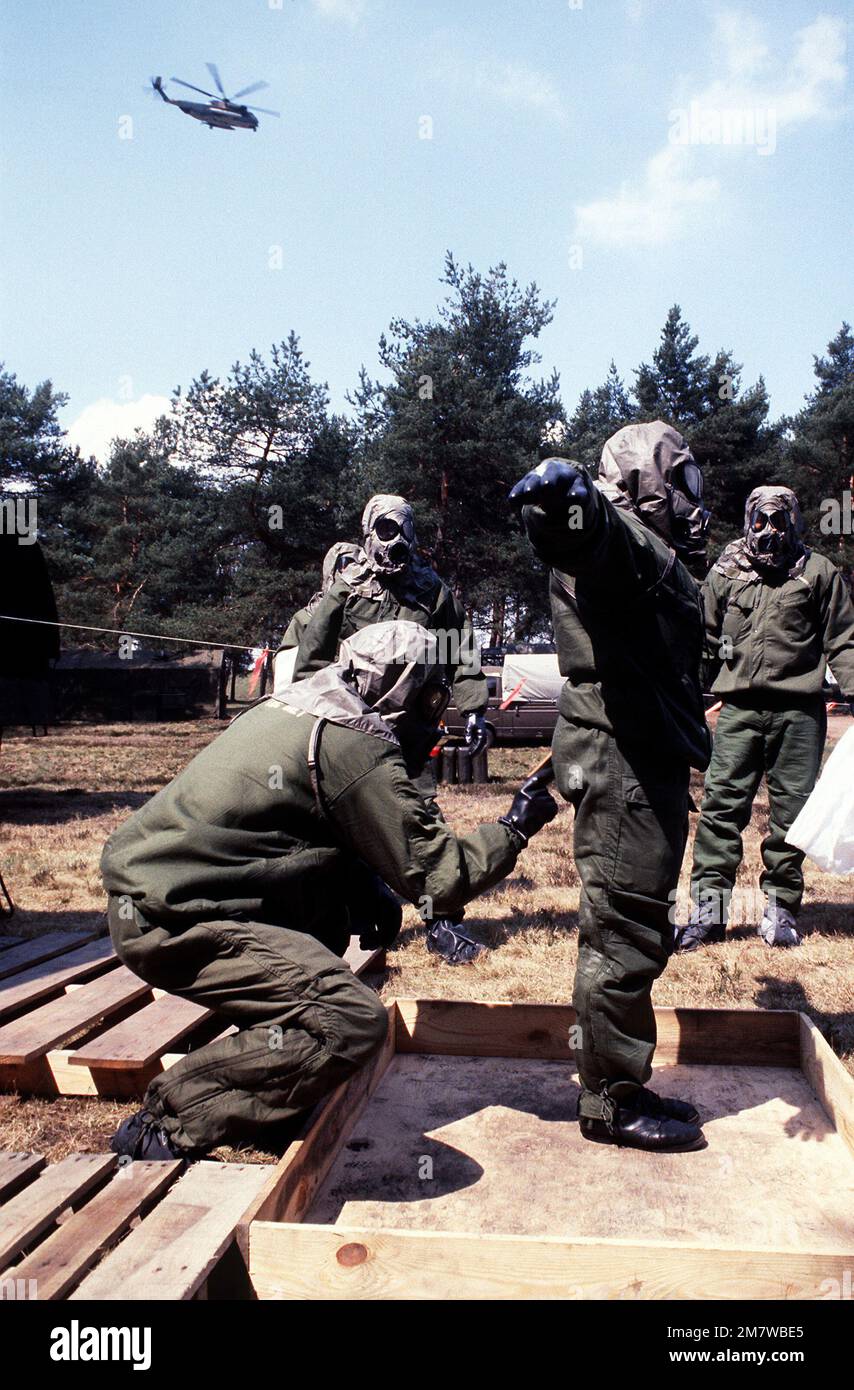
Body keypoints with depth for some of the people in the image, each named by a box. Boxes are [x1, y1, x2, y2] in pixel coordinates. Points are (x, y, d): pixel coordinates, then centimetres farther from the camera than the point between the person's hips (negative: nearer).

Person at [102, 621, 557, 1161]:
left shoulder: (299, 706, 14)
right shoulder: (358, 748, -14)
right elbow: (438, 874, -11)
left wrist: (369, 885, 12)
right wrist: (514, 829, 5)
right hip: (171, 922, -10)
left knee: (332, 911, 21)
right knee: (354, 1023, -16)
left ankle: (265, 1068, 23)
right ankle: (167, 1127, -10)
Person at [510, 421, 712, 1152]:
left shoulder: (653, 557, 20)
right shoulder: (620, 539, -12)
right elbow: (585, 534, -38)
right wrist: (566, 501, -55)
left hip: (648, 766, 11)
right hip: (625, 768, -11)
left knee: (635, 929, 17)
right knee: (625, 935, -3)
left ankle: (620, 1081, 30)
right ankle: (611, 1101, 10)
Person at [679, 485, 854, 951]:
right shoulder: (725, 572, 11)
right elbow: (703, 633, 18)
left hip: (798, 710, -1)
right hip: (739, 707, 1)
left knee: (791, 809, 4)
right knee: (721, 804, -4)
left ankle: (781, 907, 16)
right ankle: (709, 908, 1)